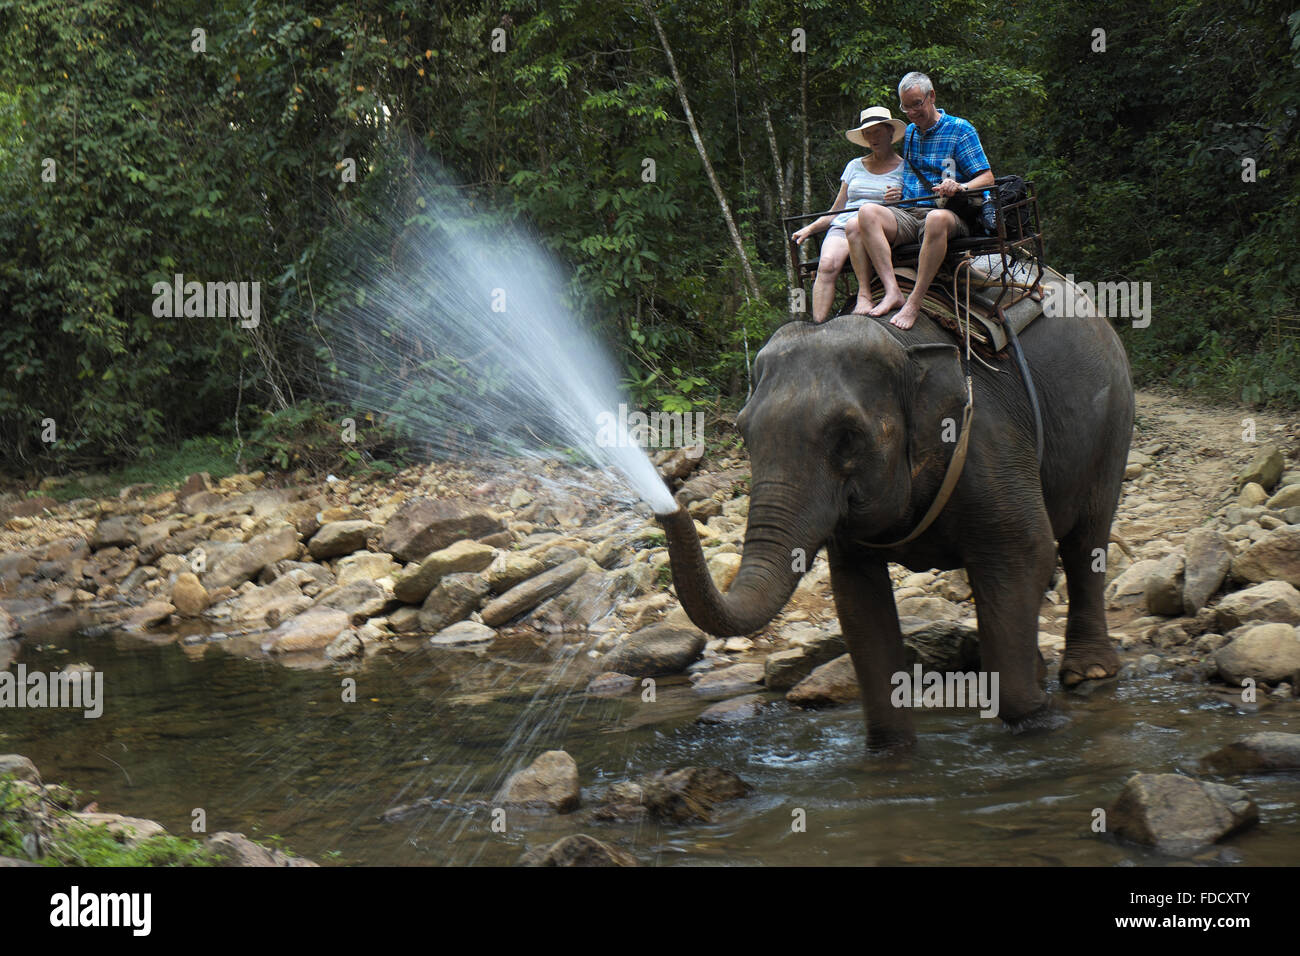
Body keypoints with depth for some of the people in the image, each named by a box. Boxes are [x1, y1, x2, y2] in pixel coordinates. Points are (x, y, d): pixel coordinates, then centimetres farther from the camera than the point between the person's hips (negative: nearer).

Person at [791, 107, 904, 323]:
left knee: (855, 223, -39)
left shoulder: (904, 169, 14)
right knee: (827, 263, -29)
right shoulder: (855, 166, 26)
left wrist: (900, 199, -16)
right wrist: (810, 228, 12)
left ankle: (865, 294, -38)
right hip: (841, 227, 3)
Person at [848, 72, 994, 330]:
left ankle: (914, 302, -43)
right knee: (867, 213, -27)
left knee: (937, 219, -43)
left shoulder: (960, 129, 7)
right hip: (906, 213, 5)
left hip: (948, 212, -5)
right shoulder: (908, 133, 25)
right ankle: (892, 291, -41)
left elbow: (987, 178, 0)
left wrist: (960, 187, -20)